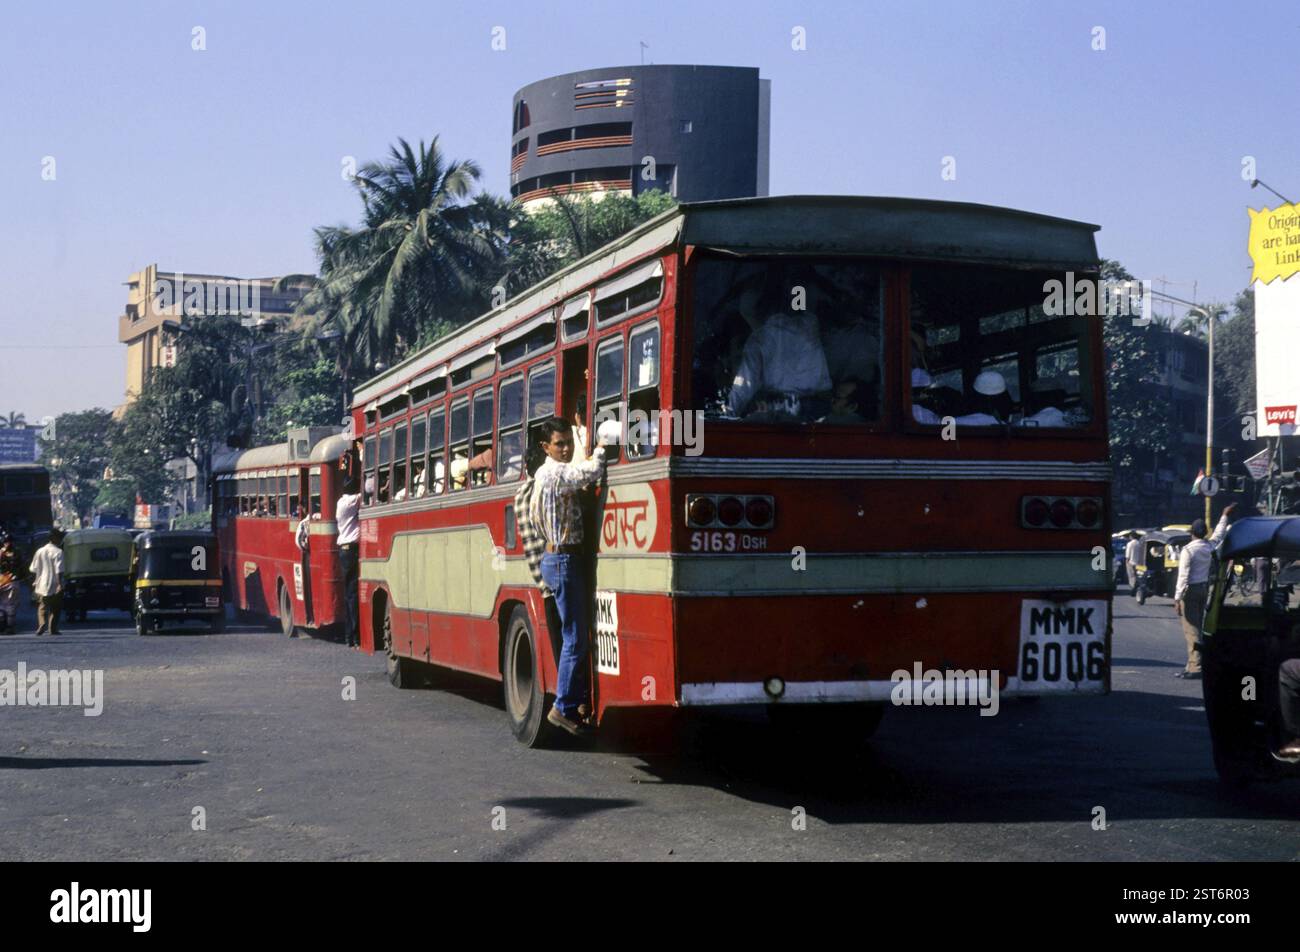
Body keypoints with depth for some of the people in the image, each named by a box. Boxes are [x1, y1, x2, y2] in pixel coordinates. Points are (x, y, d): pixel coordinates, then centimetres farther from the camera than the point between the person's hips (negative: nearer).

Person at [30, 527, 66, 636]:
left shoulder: (40, 551, 6)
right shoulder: (58, 552, -11)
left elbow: (33, 569, 10)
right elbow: (59, 570, -19)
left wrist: (34, 582, 19)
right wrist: (60, 584, -18)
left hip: (41, 585, 4)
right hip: (54, 586, -4)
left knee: (42, 607, 11)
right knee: (55, 609, 10)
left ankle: (42, 623, -13)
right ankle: (53, 629, 11)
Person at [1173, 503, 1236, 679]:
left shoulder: (1188, 550, -15)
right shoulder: (1210, 547, 4)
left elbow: (1183, 576, -18)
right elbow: (1219, 533, 25)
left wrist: (1177, 598, -16)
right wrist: (1225, 515, 40)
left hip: (1191, 590, -7)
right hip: (1205, 588, 7)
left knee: (1191, 629, -7)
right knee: (1200, 627, 12)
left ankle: (1195, 667, -10)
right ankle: (1195, 664, 16)